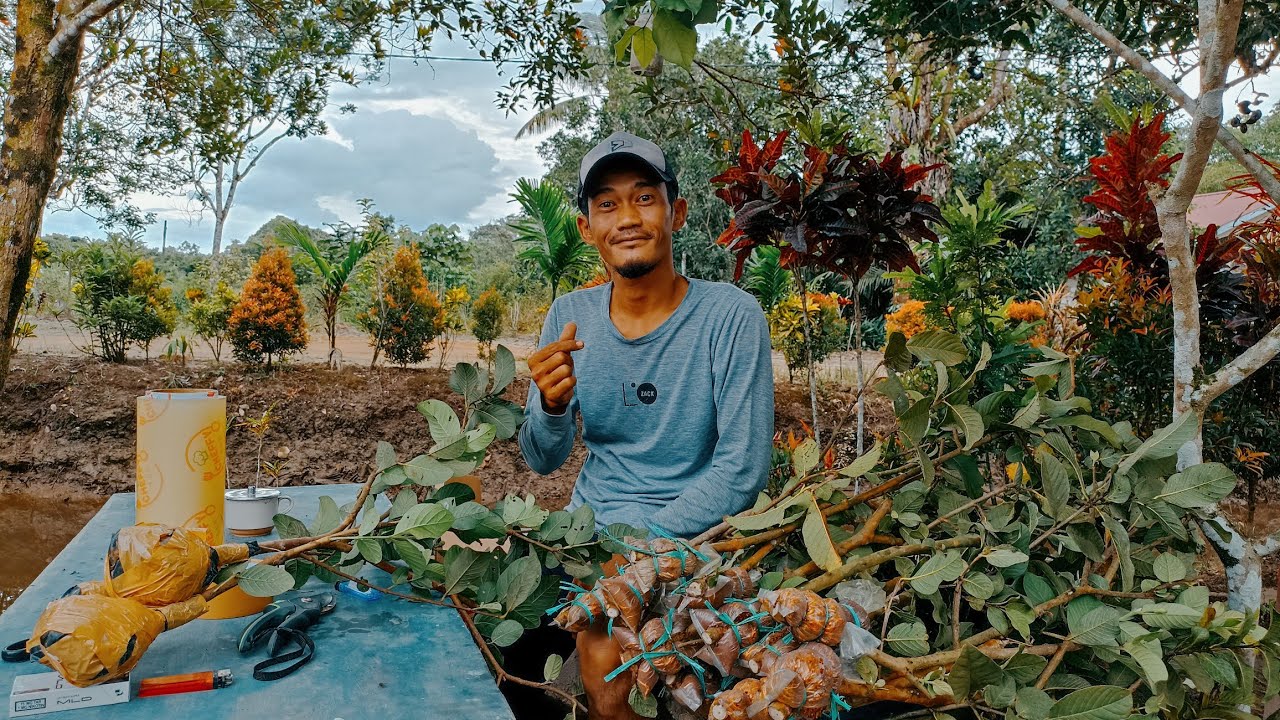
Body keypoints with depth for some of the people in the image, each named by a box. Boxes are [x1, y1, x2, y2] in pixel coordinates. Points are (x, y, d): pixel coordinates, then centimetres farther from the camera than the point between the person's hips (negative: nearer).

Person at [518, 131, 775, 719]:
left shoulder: (730, 316, -13)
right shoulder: (569, 316, -1)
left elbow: (743, 469, -13)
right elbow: (543, 461, 2)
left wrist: (642, 539, -19)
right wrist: (553, 405, -20)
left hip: (691, 533, -3)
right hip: (591, 525, 4)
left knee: (605, 658, -20)